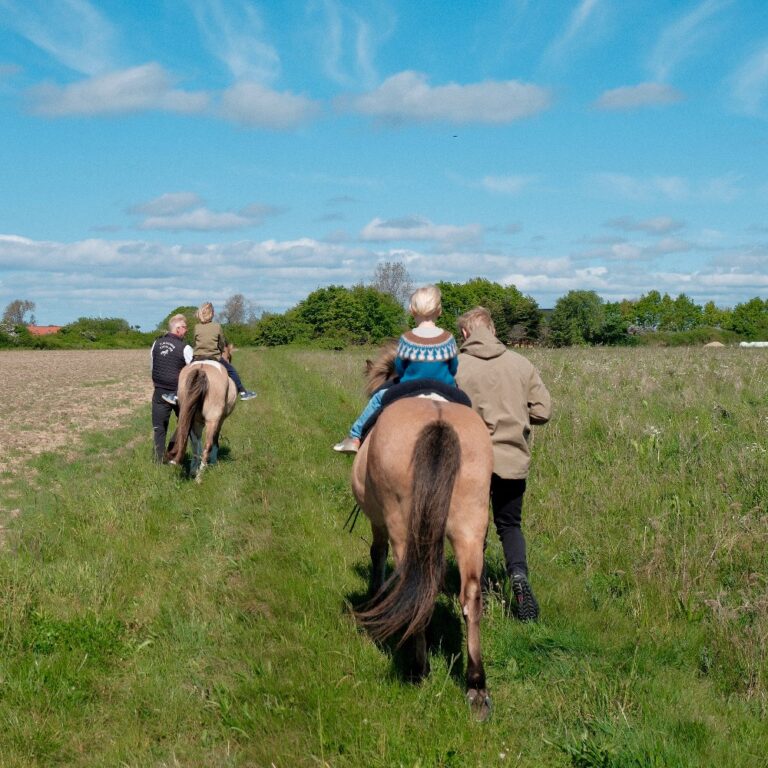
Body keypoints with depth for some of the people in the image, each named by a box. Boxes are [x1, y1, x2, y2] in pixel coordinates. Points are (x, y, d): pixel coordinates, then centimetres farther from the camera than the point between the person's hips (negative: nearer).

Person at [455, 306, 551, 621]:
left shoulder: (455, 367, -9)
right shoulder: (521, 364, 1)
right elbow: (542, 411, 0)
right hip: (513, 459, 2)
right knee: (510, 525, 17)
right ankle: (518, 573, -9)